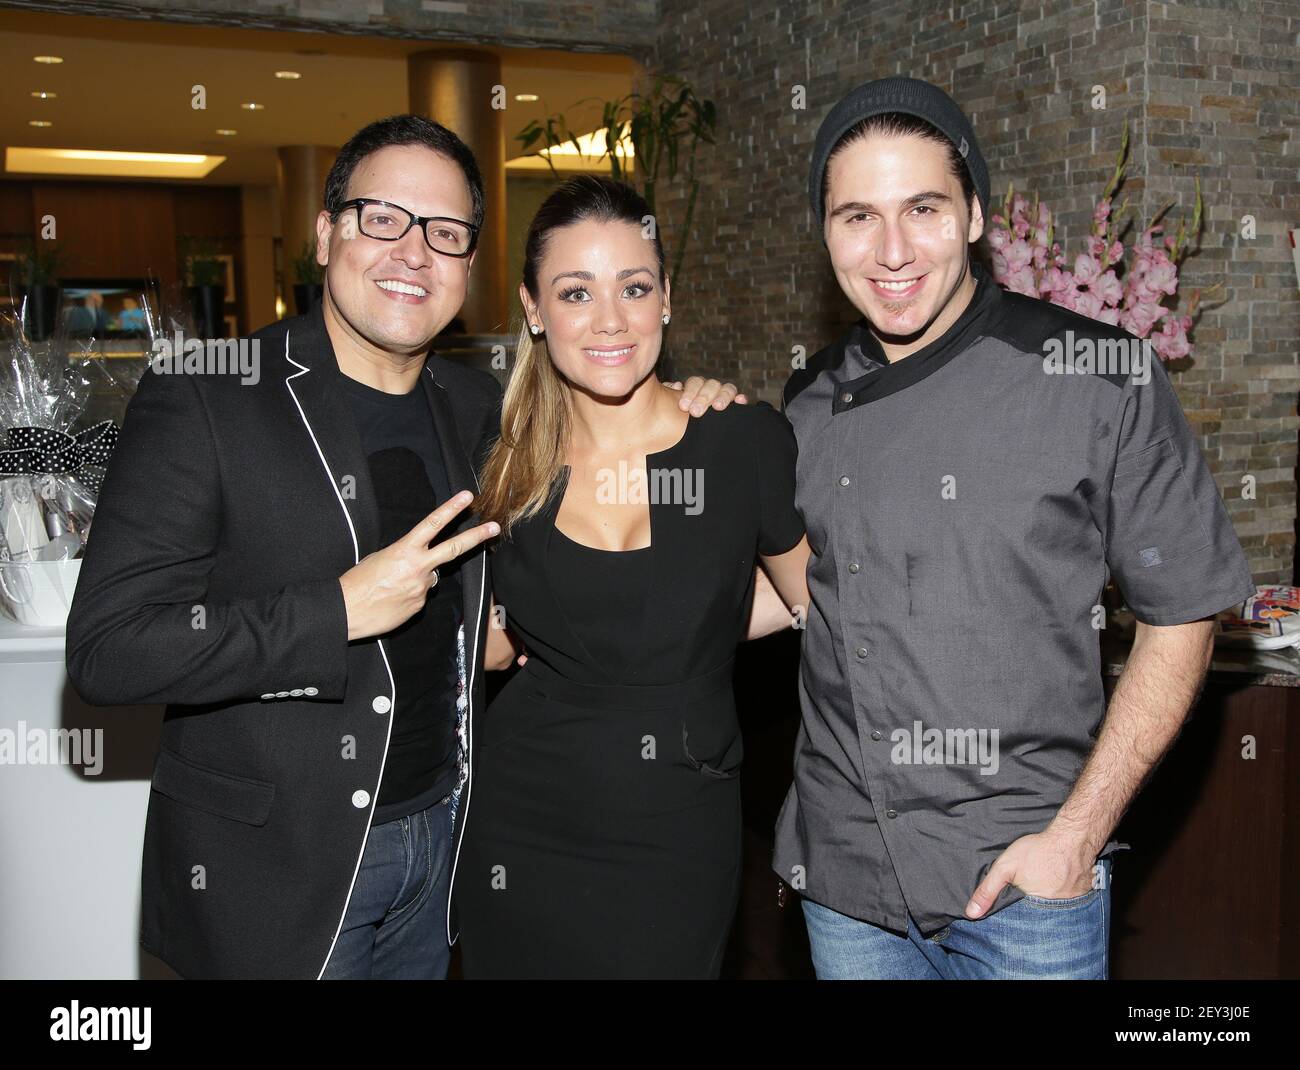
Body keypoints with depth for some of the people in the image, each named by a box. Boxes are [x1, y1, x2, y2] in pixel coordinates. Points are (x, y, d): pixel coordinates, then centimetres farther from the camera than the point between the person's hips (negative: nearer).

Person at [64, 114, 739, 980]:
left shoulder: (473, 407, 3)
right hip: (272, 874, -5)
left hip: (440, 836, 5)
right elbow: (106, 647, -19)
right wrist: (339, 610, -25)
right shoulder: (202, 400, -14)